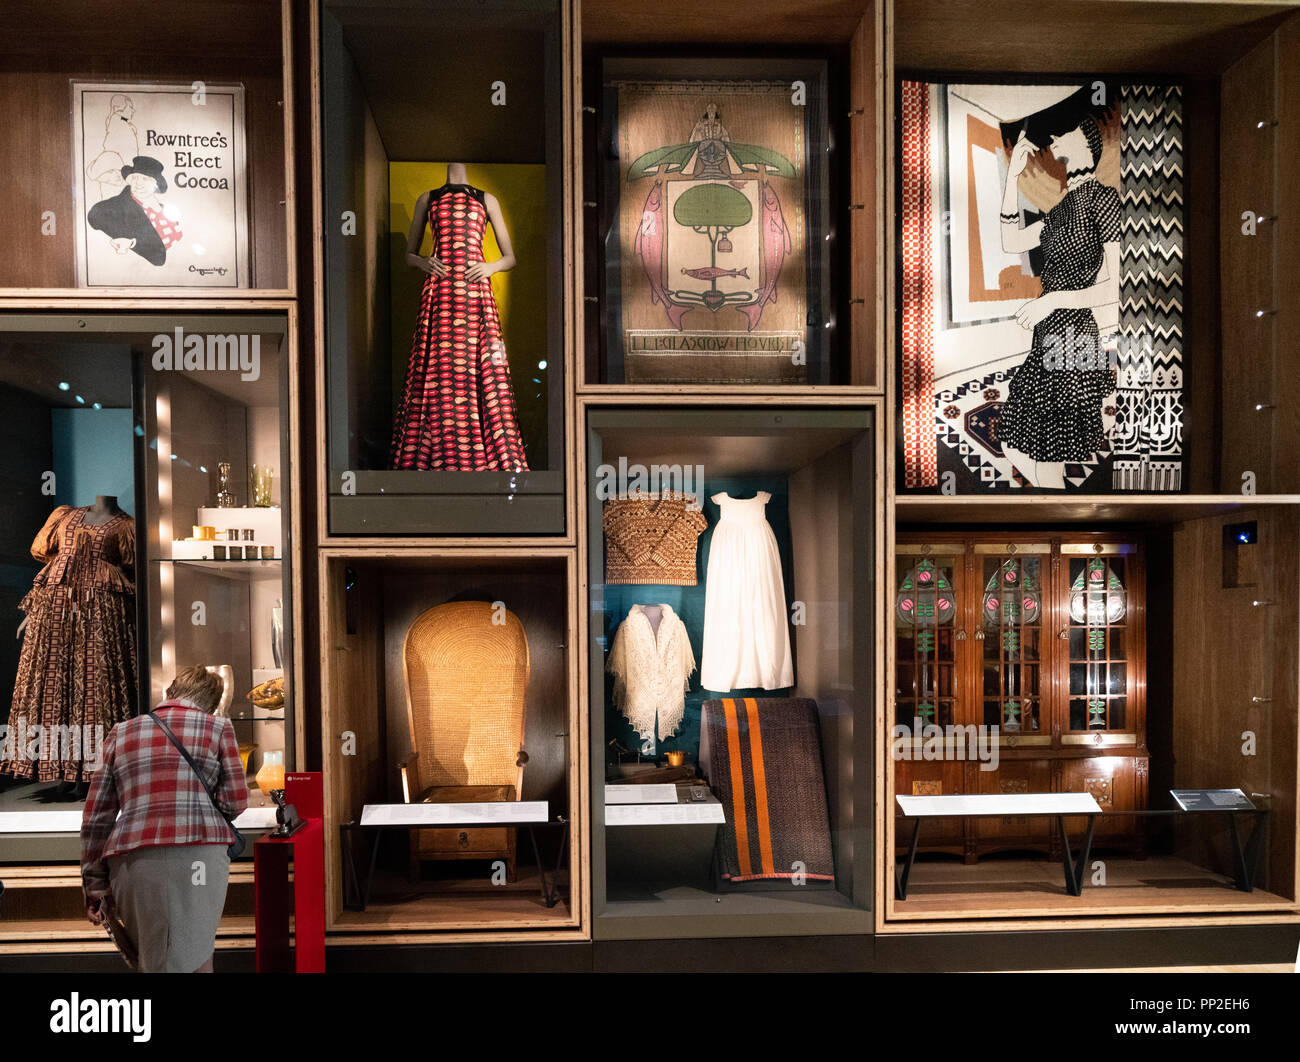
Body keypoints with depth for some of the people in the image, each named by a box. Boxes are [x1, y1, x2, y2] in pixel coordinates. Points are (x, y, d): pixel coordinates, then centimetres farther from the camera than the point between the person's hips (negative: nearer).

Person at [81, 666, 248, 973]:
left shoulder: (121, 732, 20)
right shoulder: (218, 728, 11)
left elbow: (95, 817, 16)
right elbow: (236, 800, 3)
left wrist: (95, 888, 20)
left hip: (131, 861, 3)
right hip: (199, 853, -3)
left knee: (152, 958, 13)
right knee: (195, 961, 0)